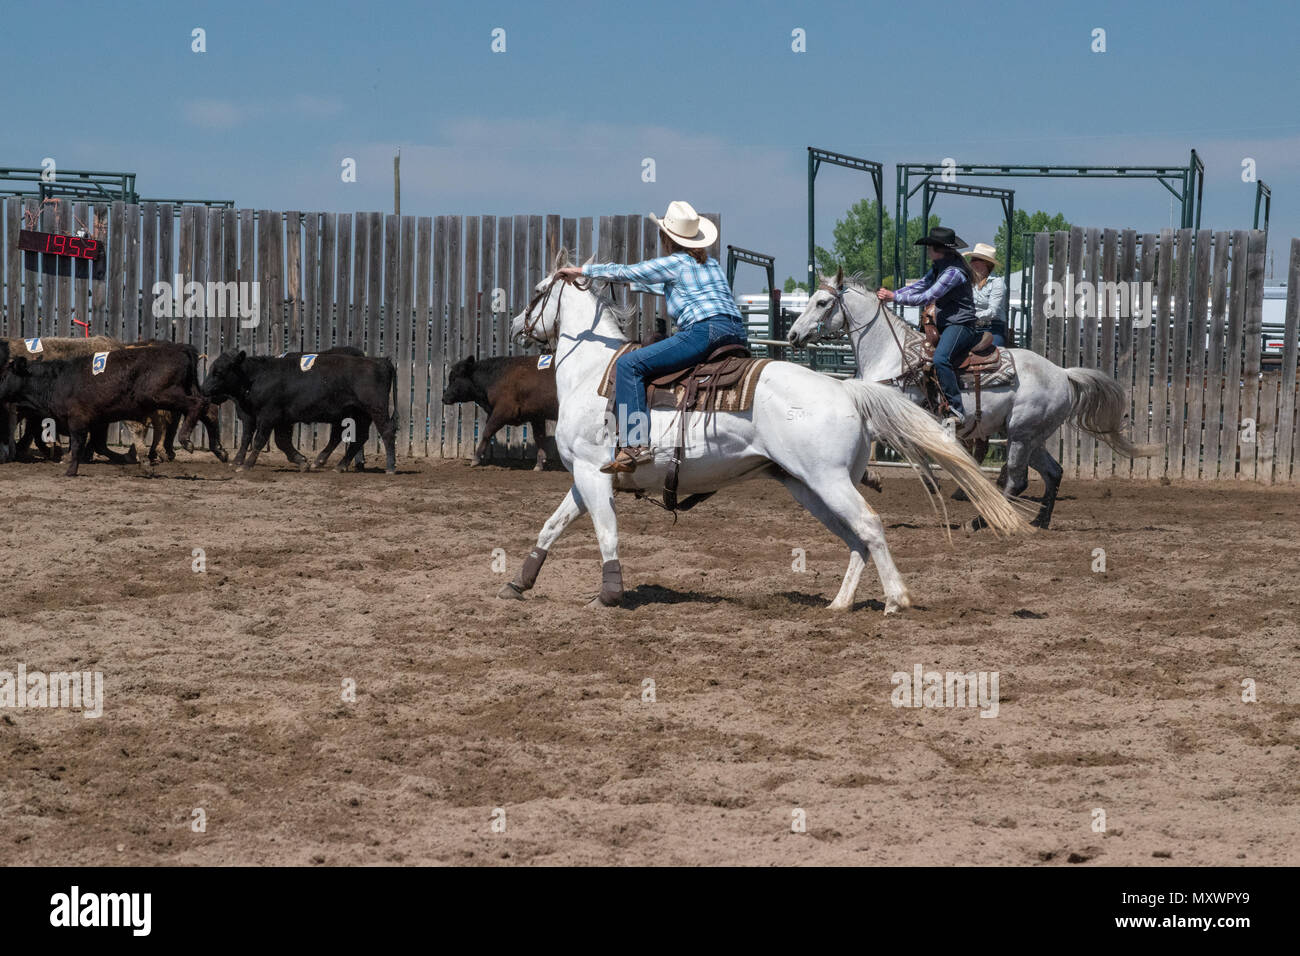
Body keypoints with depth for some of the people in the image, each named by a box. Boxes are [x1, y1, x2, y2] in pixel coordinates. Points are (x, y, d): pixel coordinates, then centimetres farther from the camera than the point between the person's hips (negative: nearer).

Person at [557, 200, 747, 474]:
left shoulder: (674, 263, 5)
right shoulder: (711, 263, 28)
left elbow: (624, 273, 11)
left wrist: (581, 270, 23)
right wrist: (632, 284, 52)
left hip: (703, 331, -9)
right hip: (738, 335, 9)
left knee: (629, 365, -9)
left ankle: (635, 445, -22)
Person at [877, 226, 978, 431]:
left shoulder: (953, 272, -19)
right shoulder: (938, 268, 13)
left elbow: (927, 297, -23)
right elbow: (919, 286, 16)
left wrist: (894, 297, -20)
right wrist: (888, 295, 3)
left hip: (960, 326, -11)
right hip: (944, 326, 11)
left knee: (940, 358, -34)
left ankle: (957, 412, -36)